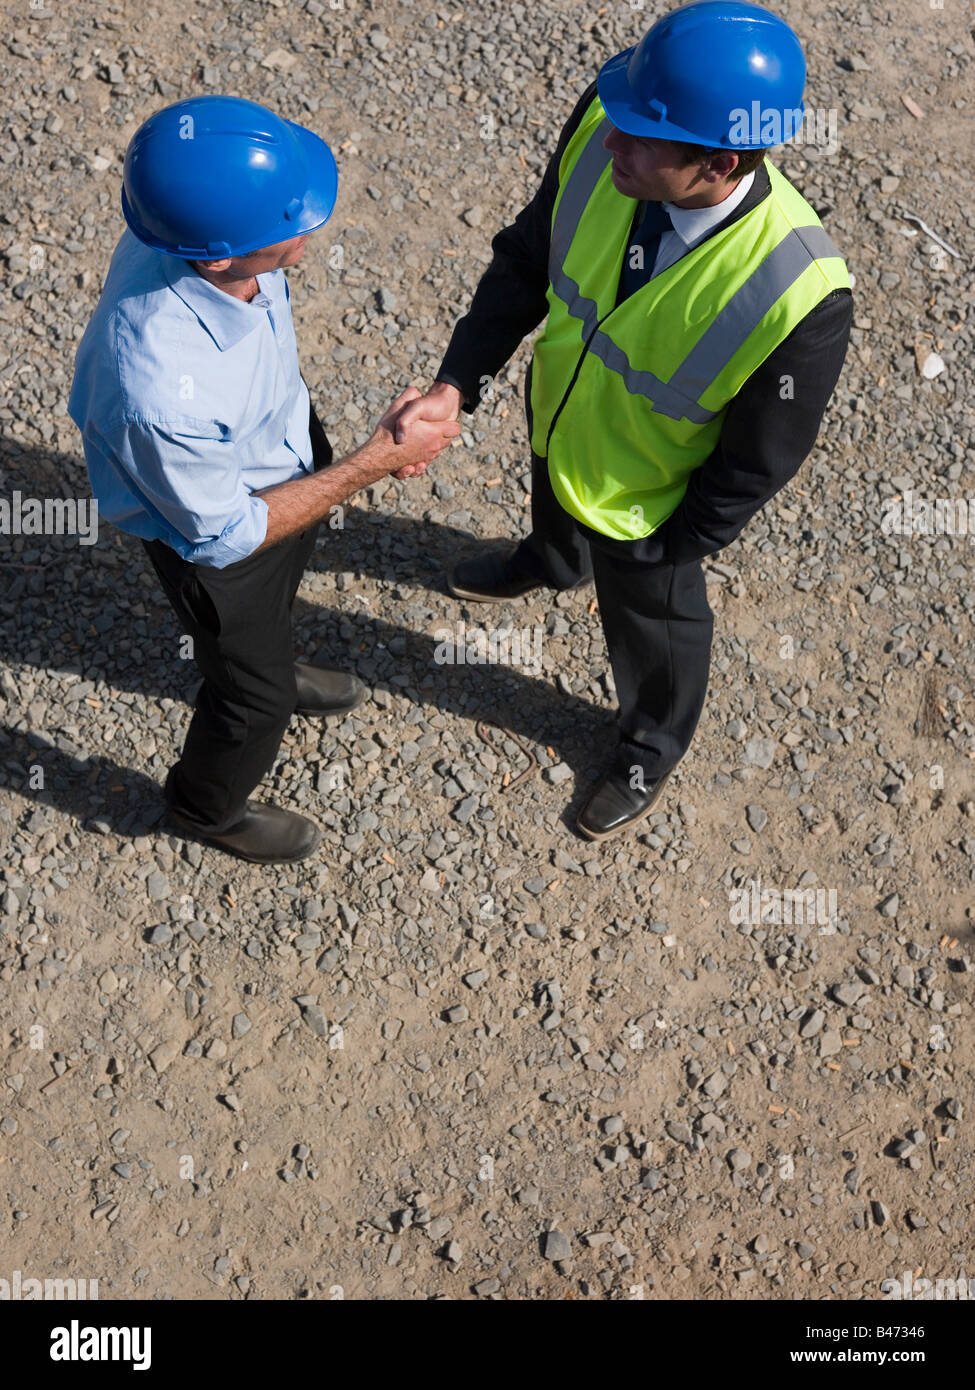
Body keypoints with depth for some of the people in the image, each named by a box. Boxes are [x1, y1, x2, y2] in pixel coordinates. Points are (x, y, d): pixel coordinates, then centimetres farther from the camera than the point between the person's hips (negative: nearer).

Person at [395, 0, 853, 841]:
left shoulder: (800, 294, -42)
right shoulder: (603, 131, -30)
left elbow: (756, 465, -25)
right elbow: (527, 259, -11)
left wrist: (664, 555, -13)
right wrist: (457, 384, -20)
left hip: (646, 502, -4)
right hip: (557, 417, 4)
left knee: (652, 626, 26)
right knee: (554, 509, 38)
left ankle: (654, 749, 60)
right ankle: (551, 565, 78)